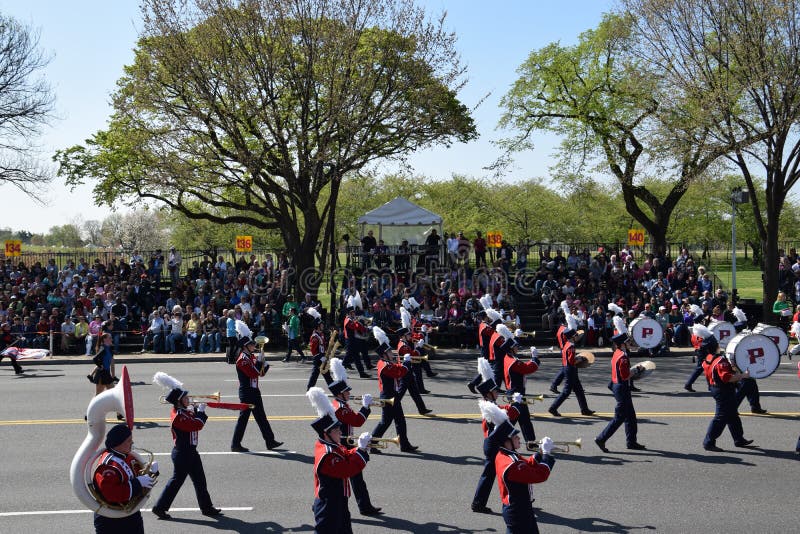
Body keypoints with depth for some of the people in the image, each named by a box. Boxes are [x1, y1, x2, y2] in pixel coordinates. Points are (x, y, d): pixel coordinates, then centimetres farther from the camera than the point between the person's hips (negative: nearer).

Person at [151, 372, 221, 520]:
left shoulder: (185, 412, 8)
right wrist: (200, 411, -12)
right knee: (177, 480, 0)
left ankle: (206, 507, 20)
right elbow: (197, 425, -27)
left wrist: (198, 410, 3)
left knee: (200, 480, 12)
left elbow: (198, 424, 18)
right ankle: (160, 507, 11)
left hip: (190, 452, 10)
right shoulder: (178, 416, -22)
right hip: (182, 454, -10)